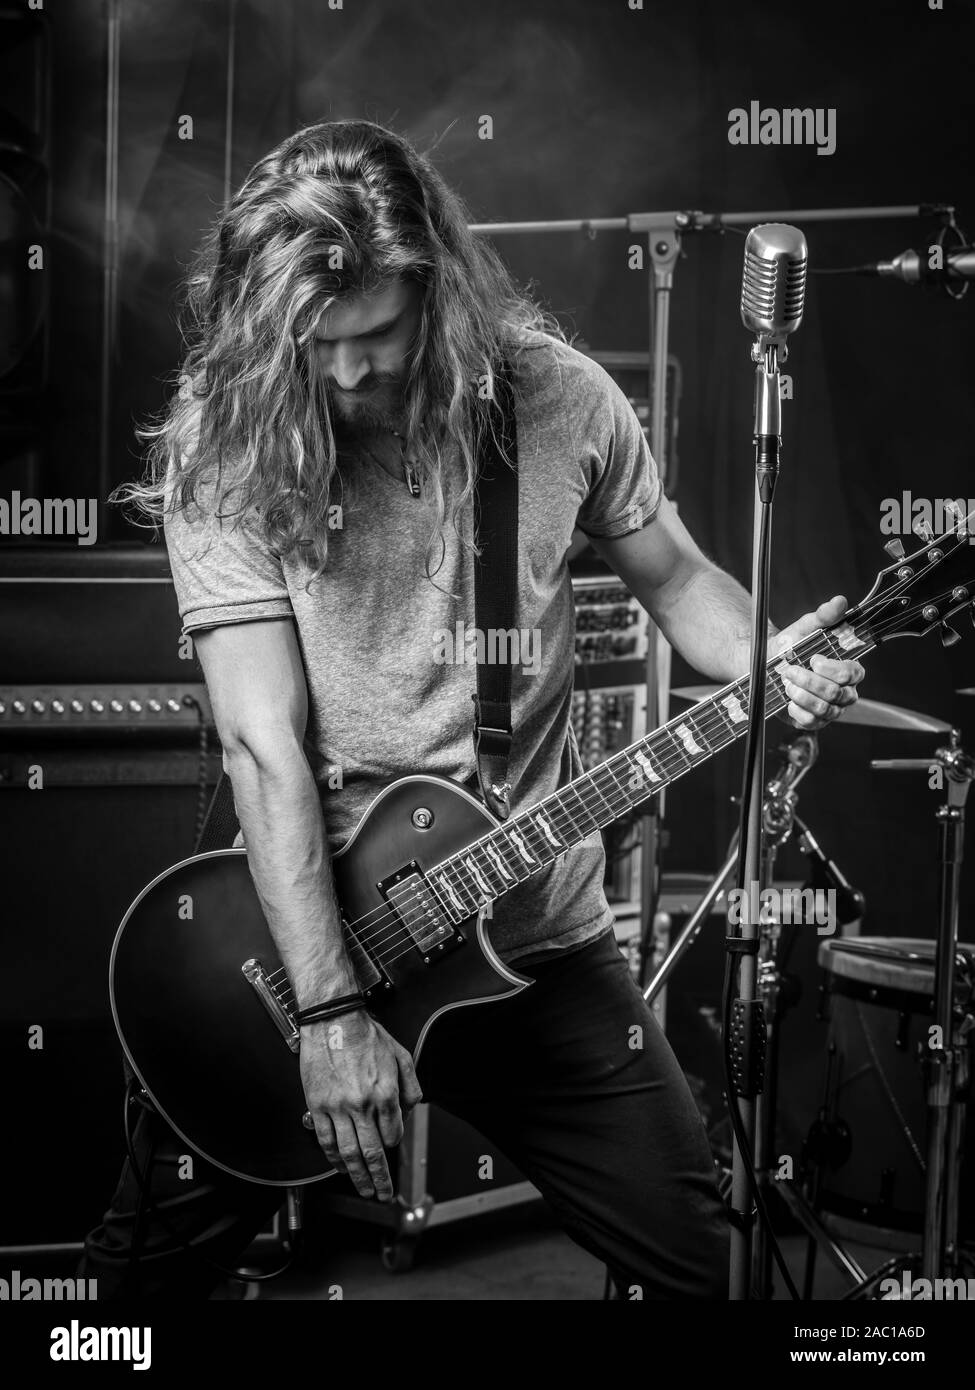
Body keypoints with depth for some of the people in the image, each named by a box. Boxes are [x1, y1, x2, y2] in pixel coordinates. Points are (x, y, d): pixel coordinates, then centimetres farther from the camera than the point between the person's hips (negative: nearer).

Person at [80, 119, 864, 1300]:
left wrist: (763, 663, -13)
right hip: (301, 934, -1)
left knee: (700, 1261, 2)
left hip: (535, 936, 2)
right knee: (146, 1260, 5)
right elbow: (264, 745, -19)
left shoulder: (556, 401, -6)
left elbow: (674, 574, 10)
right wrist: (329, 1009, -25)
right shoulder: (223, 452, -14)